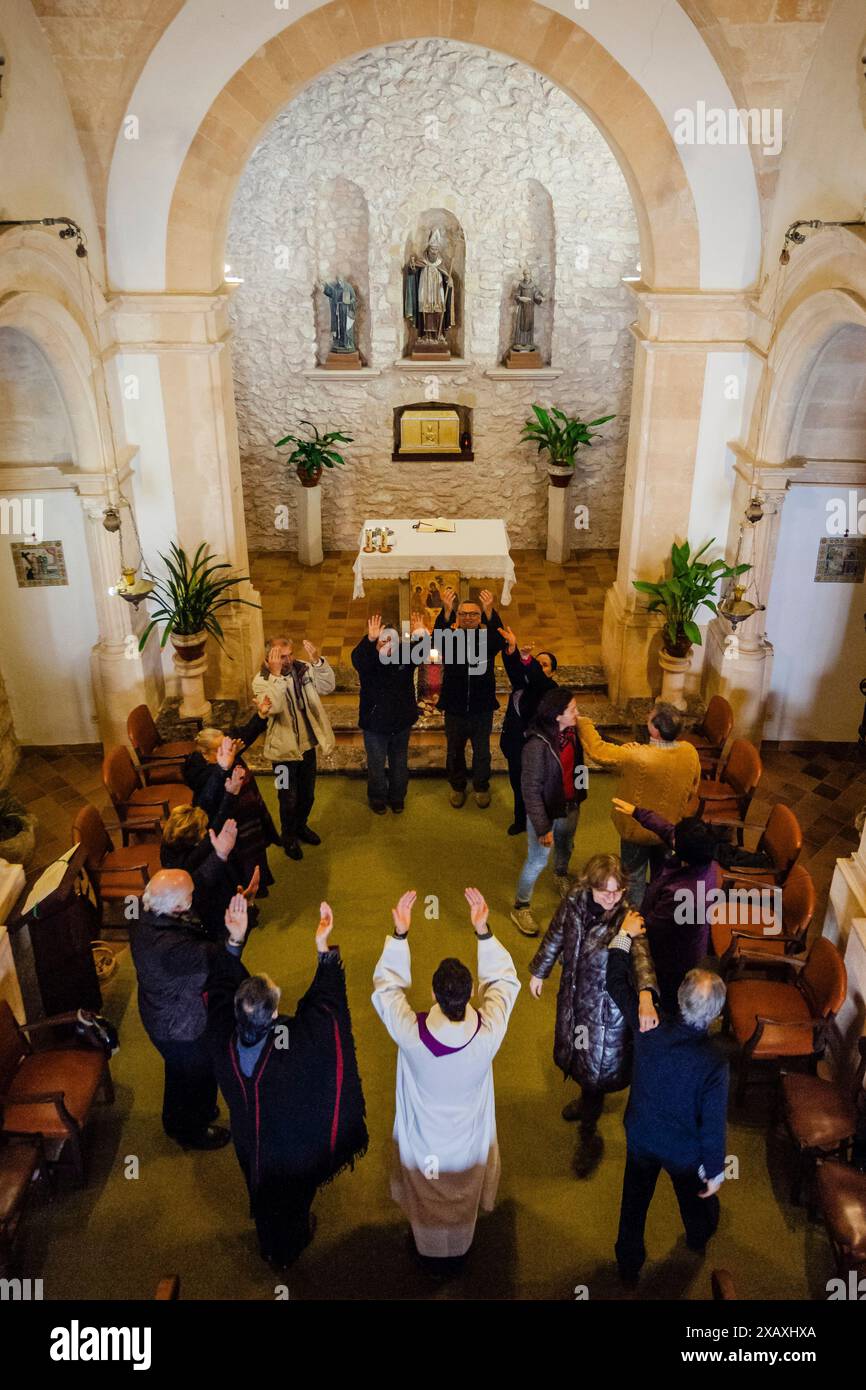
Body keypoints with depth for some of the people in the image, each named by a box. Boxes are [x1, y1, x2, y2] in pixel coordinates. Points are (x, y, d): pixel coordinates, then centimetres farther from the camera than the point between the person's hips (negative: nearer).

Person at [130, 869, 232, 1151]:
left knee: (180, 1071, 34)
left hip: (162, 1013, 8)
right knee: (197, 1075, 23)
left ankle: (176, 1120, 61)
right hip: (182, 1026, -8)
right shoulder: (169, 947, -45)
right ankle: (192, 1132, 51)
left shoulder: (147, 914, -20)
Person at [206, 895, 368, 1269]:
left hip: (250, 1139, 3)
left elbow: (221, 989, -18)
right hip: (293, 1143, -3)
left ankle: (268, 1246, 63)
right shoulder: (297, 1042, -44)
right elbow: (327, 1001, -32)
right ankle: (289, 1248, 58)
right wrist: (323, 947, -34)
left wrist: (234, 940, -23)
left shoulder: (224, 1039, -33)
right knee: (293, 1196, 29)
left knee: (262, 1194, 34)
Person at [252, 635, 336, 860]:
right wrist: (276, 675, -38)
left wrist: (318, 661, -27)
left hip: (308, 745, 5)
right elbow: (273, 707, -33)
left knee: (307, 794, 22)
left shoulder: (304, 669, -5)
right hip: (284, 750, -5)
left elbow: (328, 686, -15)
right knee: (289, 799, 10)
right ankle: (289, 837, 33)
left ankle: (301, 826, 47)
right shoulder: (262, 681, -17)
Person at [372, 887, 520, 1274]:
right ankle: (457, 1253, 59)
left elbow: (386, 986, -20)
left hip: (423, 1142, -1)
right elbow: (504, 980, -18)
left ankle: (430, 1254, 57)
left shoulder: (410, 1035, -39)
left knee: (426, 1200, 30)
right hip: (468, 1142, 1)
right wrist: (483, 929, -25)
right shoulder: (489, 1034, -37)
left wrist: (400, 932, -25)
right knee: (462, 1200, 32)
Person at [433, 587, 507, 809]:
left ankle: (481, 787, 37)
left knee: (482, 752, 15)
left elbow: (500, 640, -31)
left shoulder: (487, 638, -8)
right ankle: (457, 787, 39)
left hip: (482, 709, 0)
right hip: (454, 709, 0)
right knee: (455, 752, 17)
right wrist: (446, 611, -50)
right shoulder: (450, 638, -7)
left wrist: (489, 612, -50)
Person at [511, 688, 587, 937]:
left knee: (565, 846, 30)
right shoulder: (537, 745, -32)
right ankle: (520, 907, 32)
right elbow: (531, 790, -25)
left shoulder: (571, 732, -14)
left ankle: (561, 876, 61)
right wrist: (542, 827, -21)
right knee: (537, 861, 10)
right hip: (546, 810, -6)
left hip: (571, 805, 6)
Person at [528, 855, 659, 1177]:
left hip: (606, 1007, -5)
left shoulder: (627, 918, -29)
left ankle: (589, 1138, 34)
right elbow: (555, 937, 2)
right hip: (574, 994, 5)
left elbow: (640, 956, -46)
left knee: (597, 1067, 10)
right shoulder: (575, 902, -16)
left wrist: (645, 997, -65)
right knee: (577, 1054, 27)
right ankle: (589, 1098, 59)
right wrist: (539, 971, 14)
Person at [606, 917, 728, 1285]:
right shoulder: (714, 1062, -37)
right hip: (685, 1149, -1)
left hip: (641, 1137, 1)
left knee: (634, 1200, 26)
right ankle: (699, 1236, 64)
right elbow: (713, 1124, -25)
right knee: (693, 1195, 32)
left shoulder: (649, 1028, -31)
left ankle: (628, 1264, 49)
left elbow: (617, 984, -13)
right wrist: (716, 1171, -7)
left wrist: (625, 935, -3)